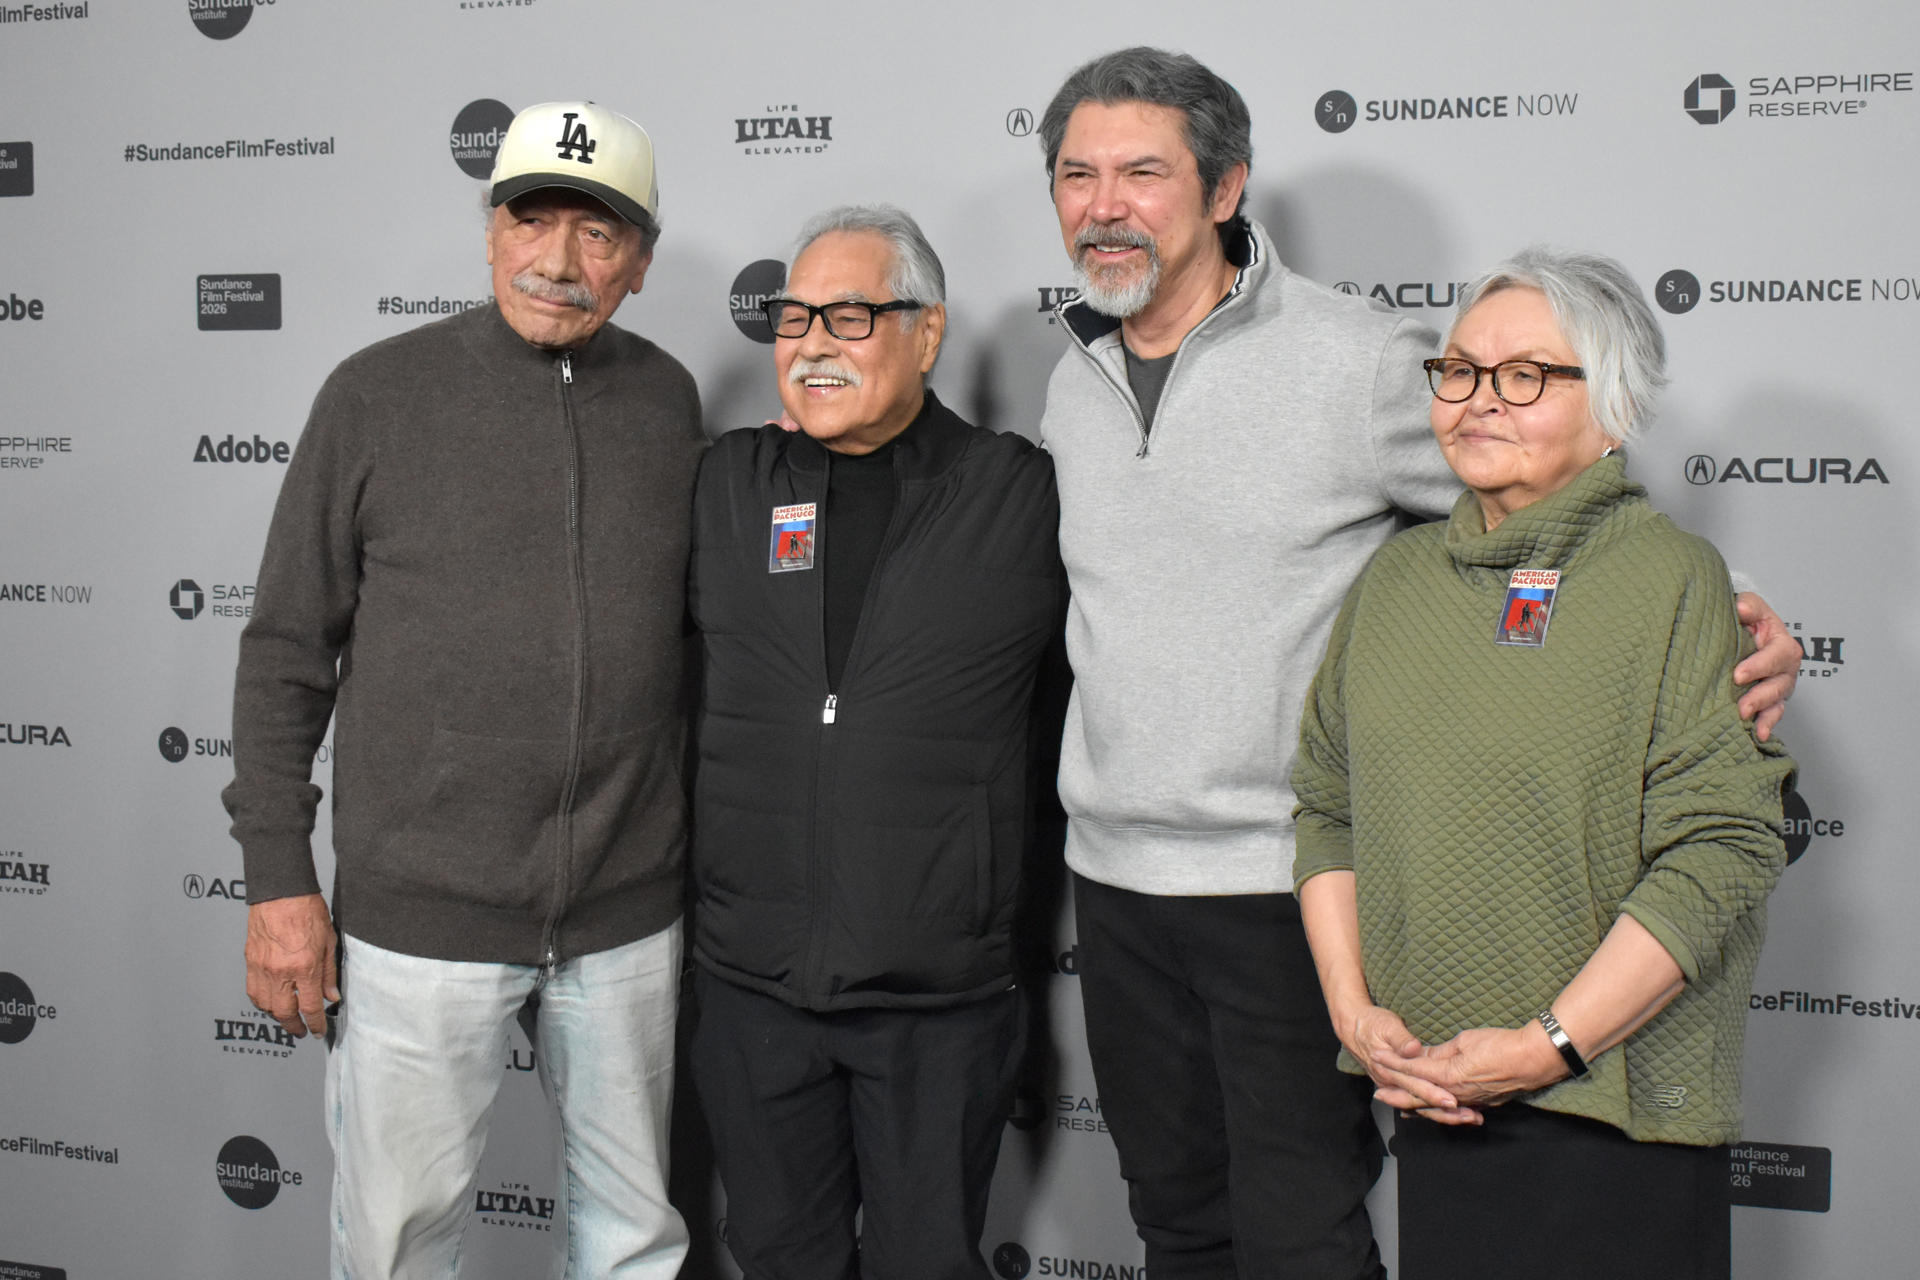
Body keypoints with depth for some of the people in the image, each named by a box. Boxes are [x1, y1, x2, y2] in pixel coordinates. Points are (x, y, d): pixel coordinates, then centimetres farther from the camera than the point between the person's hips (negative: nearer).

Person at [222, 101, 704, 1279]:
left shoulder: (666, 401, 4)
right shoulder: (380, 395, -4)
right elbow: (288, 650, -1)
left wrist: (712, 847, 11)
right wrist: (278, 877, -4)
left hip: (630, 914, 3)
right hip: (422, 915, -2)